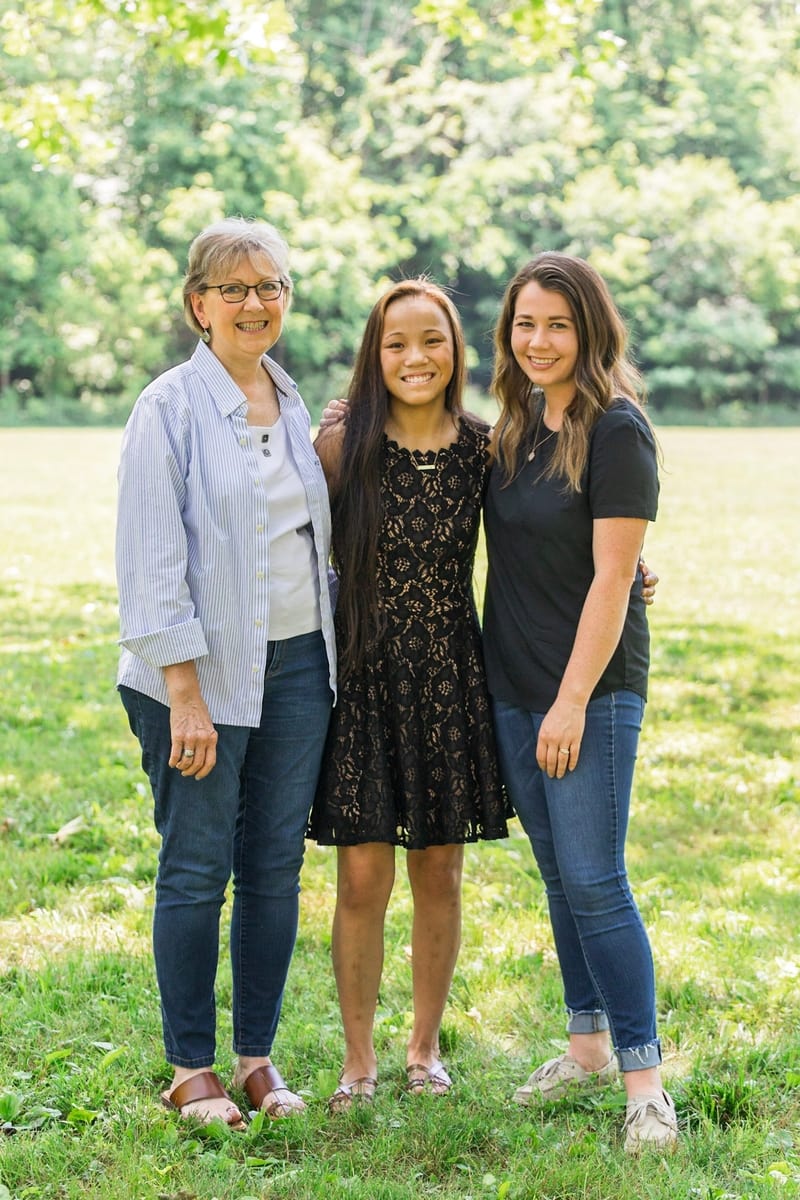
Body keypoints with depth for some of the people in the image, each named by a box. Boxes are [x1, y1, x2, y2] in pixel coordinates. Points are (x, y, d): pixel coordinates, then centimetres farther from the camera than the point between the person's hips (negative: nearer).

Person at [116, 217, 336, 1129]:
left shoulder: (293, 404, 11)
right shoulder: (171, 408, -8)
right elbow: (152, 560, -12)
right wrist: (185, 693, -17)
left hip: (297, 666, 6)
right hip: (203, 673, -6)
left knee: (276, 868, 8)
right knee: (197, 871, 0)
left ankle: (257, 1056, 19)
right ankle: (190, 1070, 12)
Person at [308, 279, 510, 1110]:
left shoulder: (484, 450, 0)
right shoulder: (342, 447, -6)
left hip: (449, 679, 2)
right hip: (361, 676, -2)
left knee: (438, 874, 10)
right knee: (363, 880, -2)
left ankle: (425, 1047, 26)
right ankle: (358, 1058, 14)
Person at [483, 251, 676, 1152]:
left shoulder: (616, 430, -12)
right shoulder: (518, 425, 10)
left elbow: (611, 577, -15)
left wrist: (574, 700, -17)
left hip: (591, 689, -7)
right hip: (513, 688, 7)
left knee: (594, 882, -8)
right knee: (558, 877, 13)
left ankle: (643, 1079, -2)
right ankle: (588, 1046, 25)